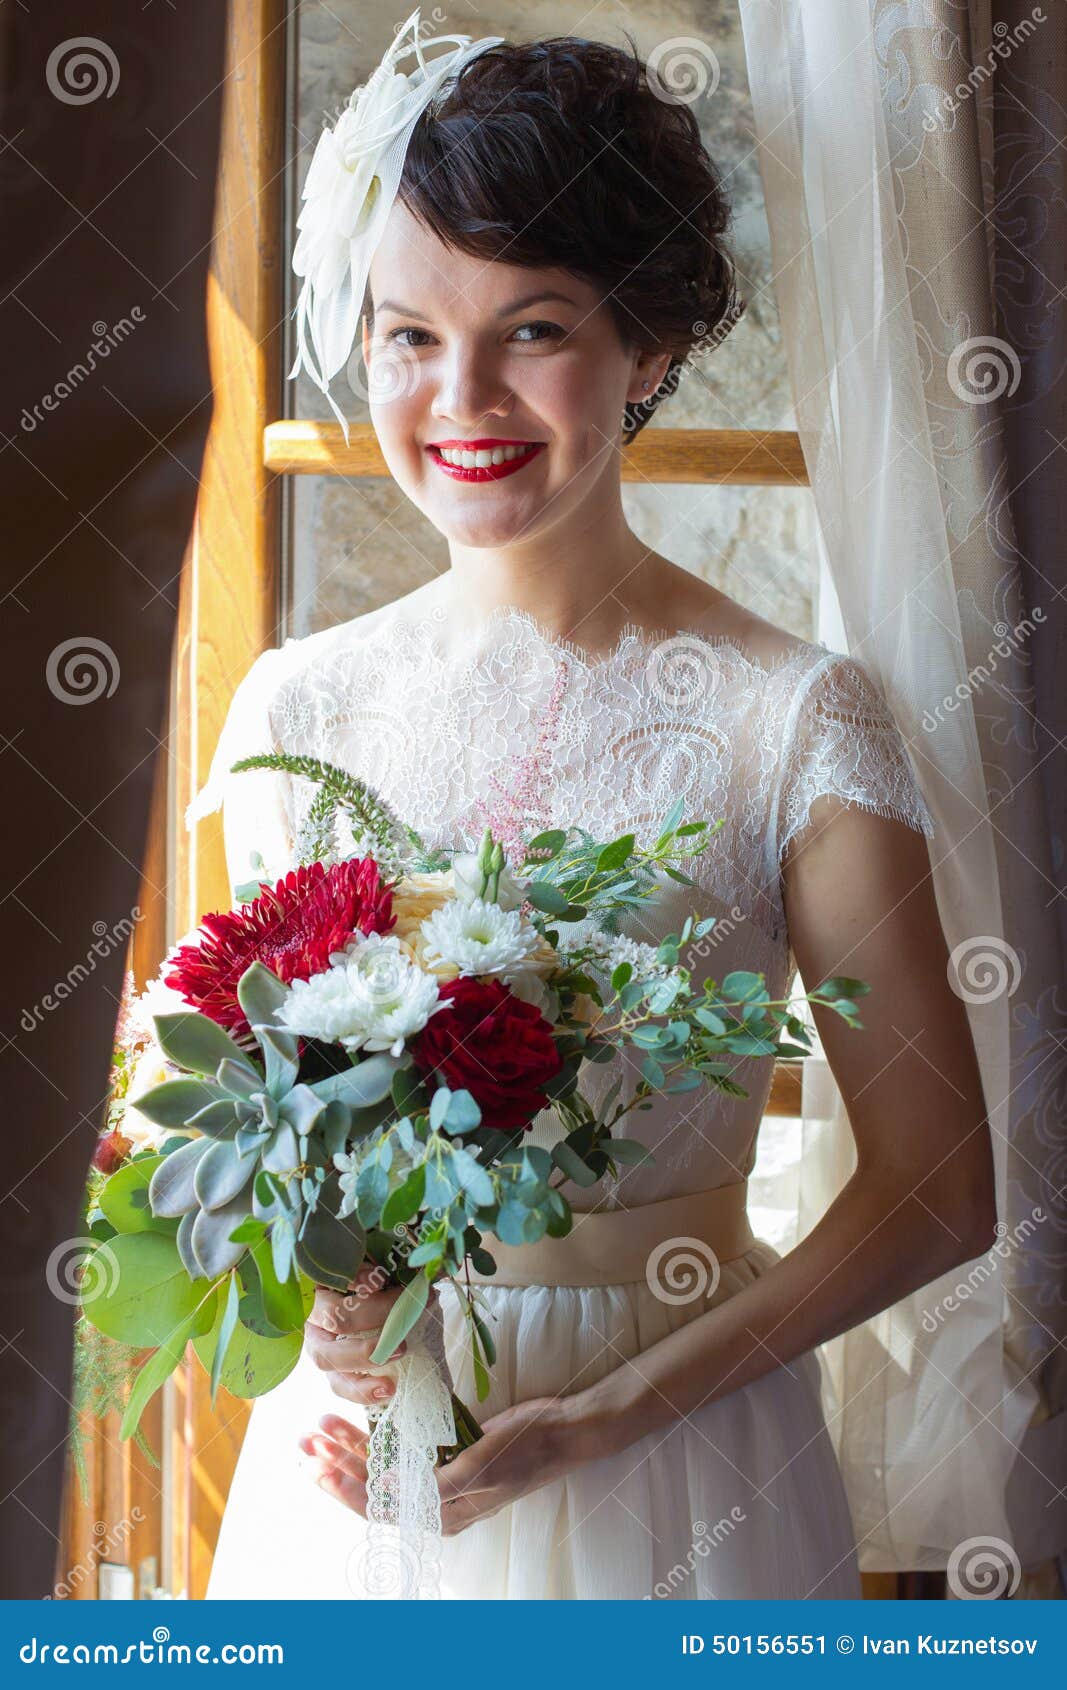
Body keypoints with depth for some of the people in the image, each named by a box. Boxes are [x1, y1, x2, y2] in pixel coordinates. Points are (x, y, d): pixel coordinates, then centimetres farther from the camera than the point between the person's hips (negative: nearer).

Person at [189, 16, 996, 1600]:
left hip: (676, 1475, -2)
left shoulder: (797, 716, -11)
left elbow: (934, 1184, -10)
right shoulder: (296, 704, -3)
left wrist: (611, 1409, -16)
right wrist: (313, 1344, -12)